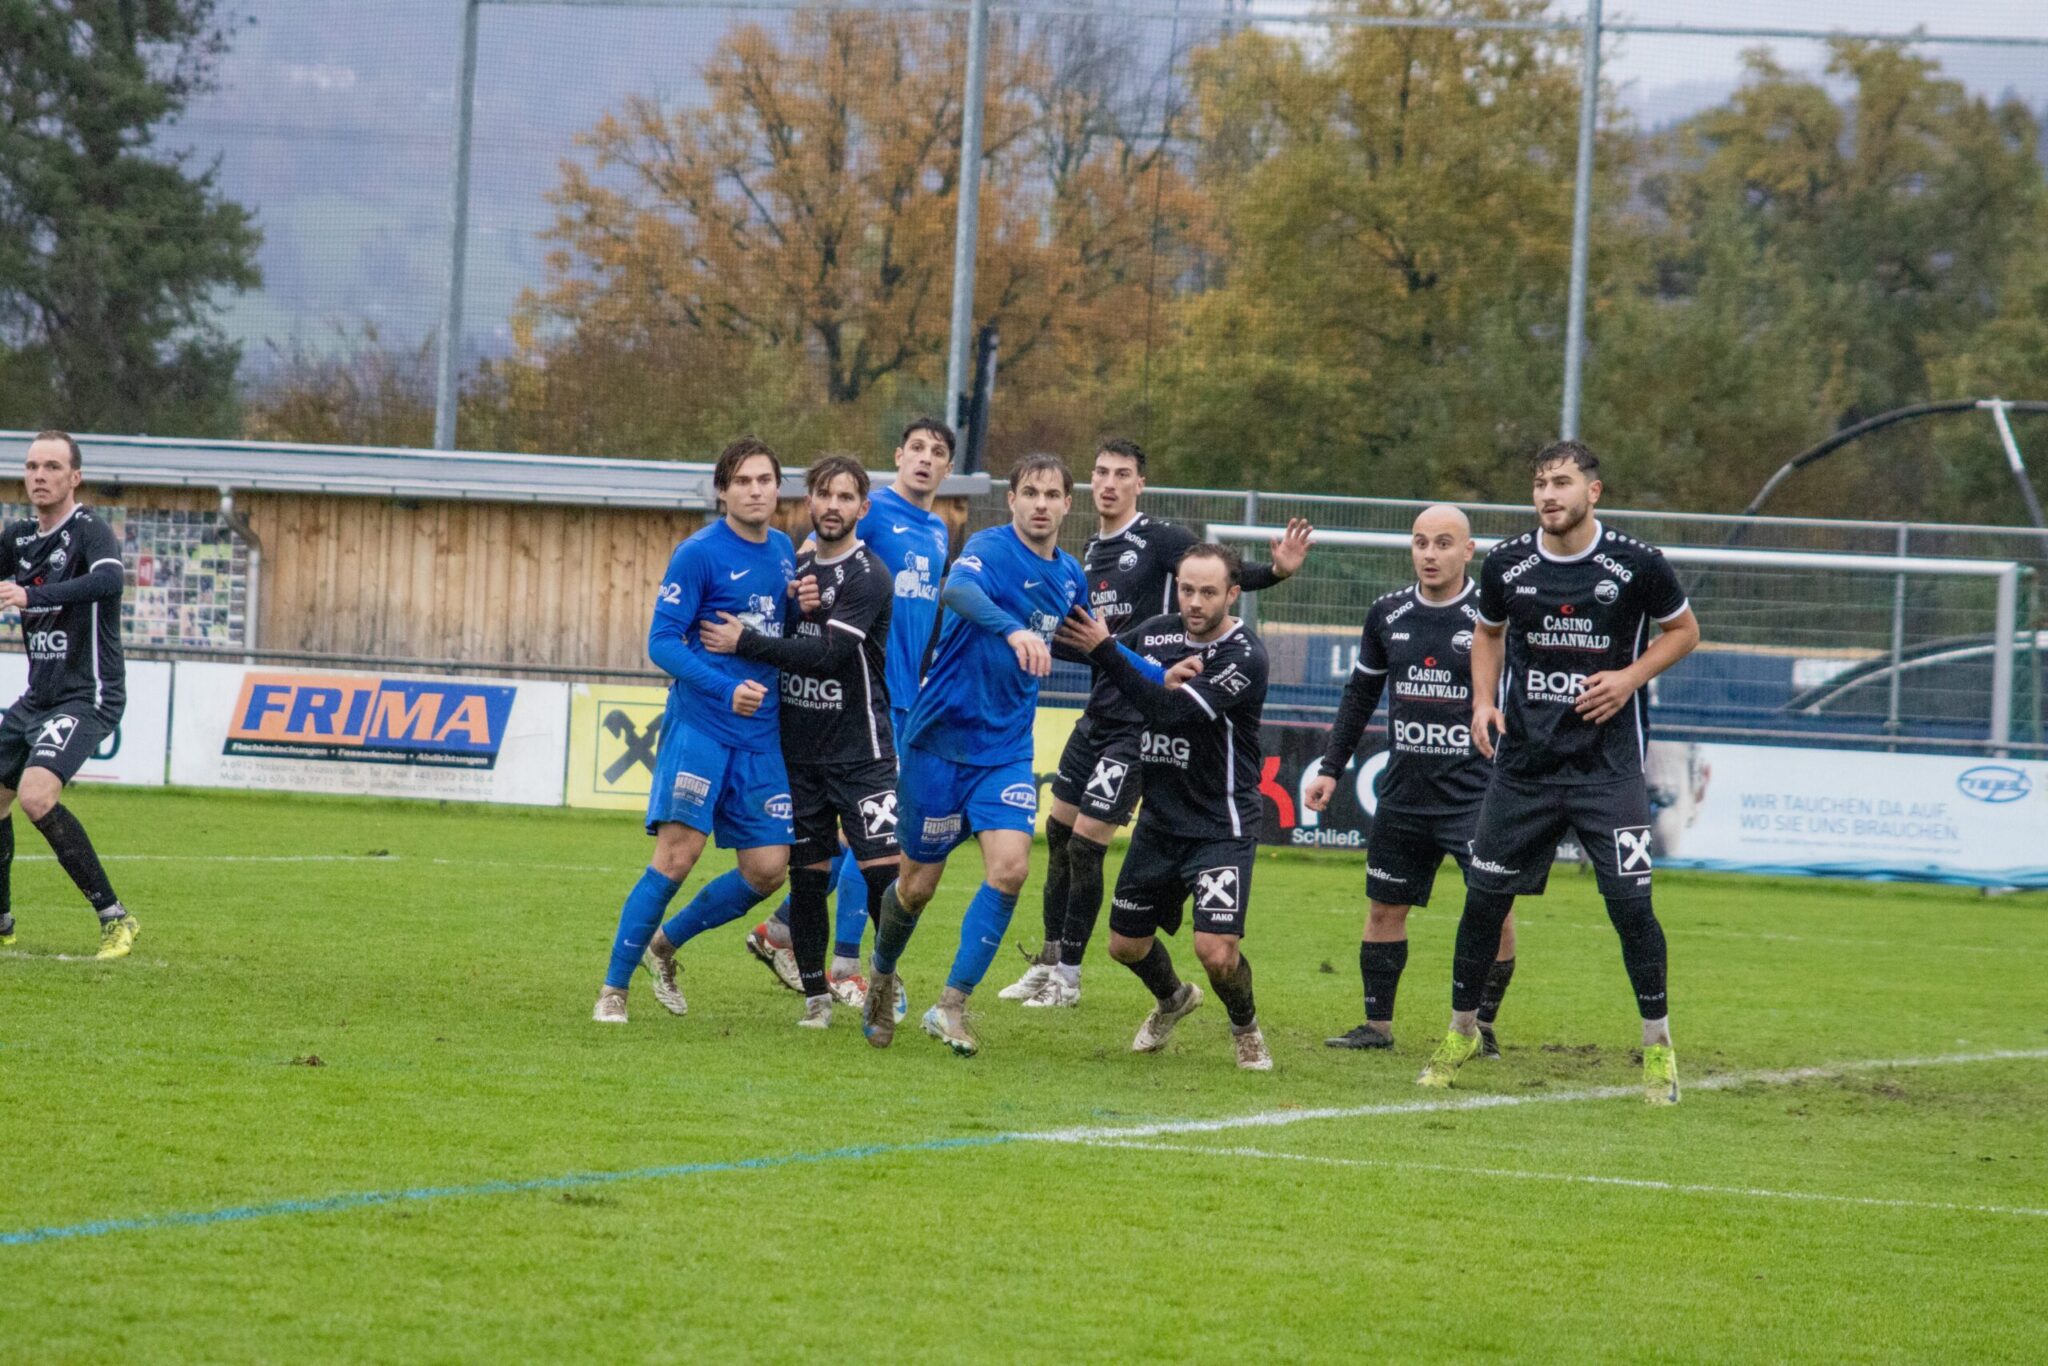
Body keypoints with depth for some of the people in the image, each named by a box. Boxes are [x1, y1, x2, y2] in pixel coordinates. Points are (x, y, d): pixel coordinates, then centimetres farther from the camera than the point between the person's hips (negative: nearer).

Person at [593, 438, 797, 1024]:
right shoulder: (699, 553, -7)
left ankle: (665, 943, 22)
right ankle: (613, 990, -6)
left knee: (768, 869, 0)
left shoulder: (784, 551, 13)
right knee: (678, 854, -14)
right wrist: (725, 689, -23)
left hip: (761, 735, 6)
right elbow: (663, 642, -10)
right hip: (698, 727, -6)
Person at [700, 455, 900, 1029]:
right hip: (797, 749, 5)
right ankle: (815, 995, 13)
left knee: (883, 868, -13)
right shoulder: (795, 563, 10)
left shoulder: (868, 577, -10)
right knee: (807, 874, 4)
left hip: (858, 750, -5)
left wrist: (745, 642, -17)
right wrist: (795, 608, -6)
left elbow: (829, 654, -20)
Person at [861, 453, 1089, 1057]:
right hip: (942, 736, -5)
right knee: (919, 882, 6)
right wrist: (1013, 630, -55)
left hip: (1007, 747, 5)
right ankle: (882, 974, 36)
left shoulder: (1069, 576, 7)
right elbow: (958, 589, -38)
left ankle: (951, 1006, -10)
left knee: (1010, 868, -16)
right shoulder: (991, 549, -14)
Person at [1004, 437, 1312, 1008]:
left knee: (1086, 843, -6)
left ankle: (1069, 978, 6)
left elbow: (1224, 574, -25)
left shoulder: (1160, 541, -12)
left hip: (1140, 721, -8)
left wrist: (1277, 570, -40)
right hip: (1099, 714, 8)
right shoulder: (1091, 552, 12)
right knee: (1058, 829, 15)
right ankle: (1050, 960, 29)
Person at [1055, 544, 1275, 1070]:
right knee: (1126, 943, 13)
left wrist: (1106, 651, -29)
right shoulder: (1157, 633, 2)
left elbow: (1171, 711, -27)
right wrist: (1166, 679, -18)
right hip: (1159, 822, 6)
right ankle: (1173, 999, 46)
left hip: (1221, 826, -6)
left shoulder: (1243, 656, -19)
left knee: (1216, 951, -17)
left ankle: (1246, 1026, 14)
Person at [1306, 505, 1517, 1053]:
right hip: (1403, 796, 4)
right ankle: (1377, 1024, 21)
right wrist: (1331, 769, 16)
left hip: (1476, 796, -4)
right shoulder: (1388, 615, 6)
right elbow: (1359, 695, 18)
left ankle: (1483, 1027, 5)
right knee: (1384, 908, 9)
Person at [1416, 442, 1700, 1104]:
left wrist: (1630, 677, -9)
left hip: (1607, 768, -3)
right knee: (1484, 898, 4)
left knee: (1630, 902, -9)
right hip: (1523, 763, 3)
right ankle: (1461, 1030, 22)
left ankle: (1658, 1043, 6)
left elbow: (1682, 631, 6)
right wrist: (1483, 700, 4)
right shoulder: (1507, 564, 0)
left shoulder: (1636, 565, -8)